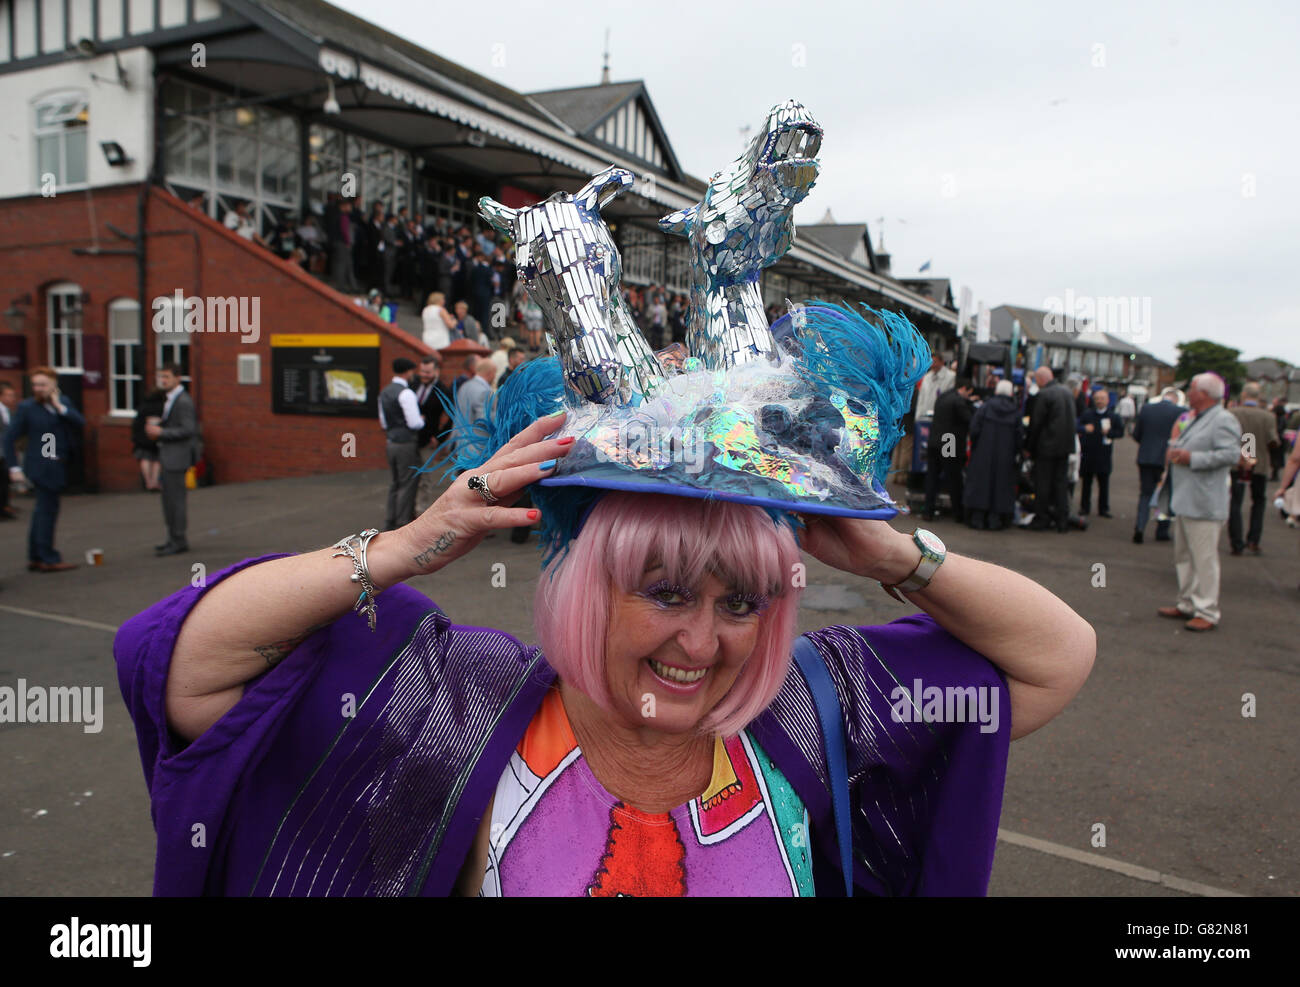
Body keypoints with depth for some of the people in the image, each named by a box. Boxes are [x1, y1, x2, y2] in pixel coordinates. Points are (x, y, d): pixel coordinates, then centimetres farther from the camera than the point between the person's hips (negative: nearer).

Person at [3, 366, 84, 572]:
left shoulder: (64, 402, 9)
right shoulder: (26, 407, -5)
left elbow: (80, 423, -3)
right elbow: (9, 438, -4)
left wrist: (60, 407, -11)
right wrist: (14, 468, -8)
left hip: (59, 466, 6)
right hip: (42, 467, -6)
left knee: (42, 512, 14)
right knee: (47, 510, -4)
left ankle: (35, 559, 23)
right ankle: (49, 559, 2)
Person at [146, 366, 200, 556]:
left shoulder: (183, 401, -14)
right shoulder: (171, 399, 17)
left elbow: (188, 430, -21)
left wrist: (161, 432, -17)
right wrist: (156, 426, 7)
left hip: (177, 458, -10)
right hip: (169, 457, 10)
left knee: (175, 499, -7)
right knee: (169, 499, 15)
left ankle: (178, 541, -1)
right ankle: (174, 539, 23)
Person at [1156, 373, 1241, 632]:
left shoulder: (1223, 420, -13)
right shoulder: (1197, 419, 19)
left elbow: (1231, 454, -23)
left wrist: (1191, 458, -22)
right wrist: (1176, 449, 9)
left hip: (1204, 504, -11)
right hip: (1185, 501, 11)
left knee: (1204, 558, -6)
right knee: (1183, 556, 16)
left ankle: (1207, 612, -1)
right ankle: (1187, 605, 26)